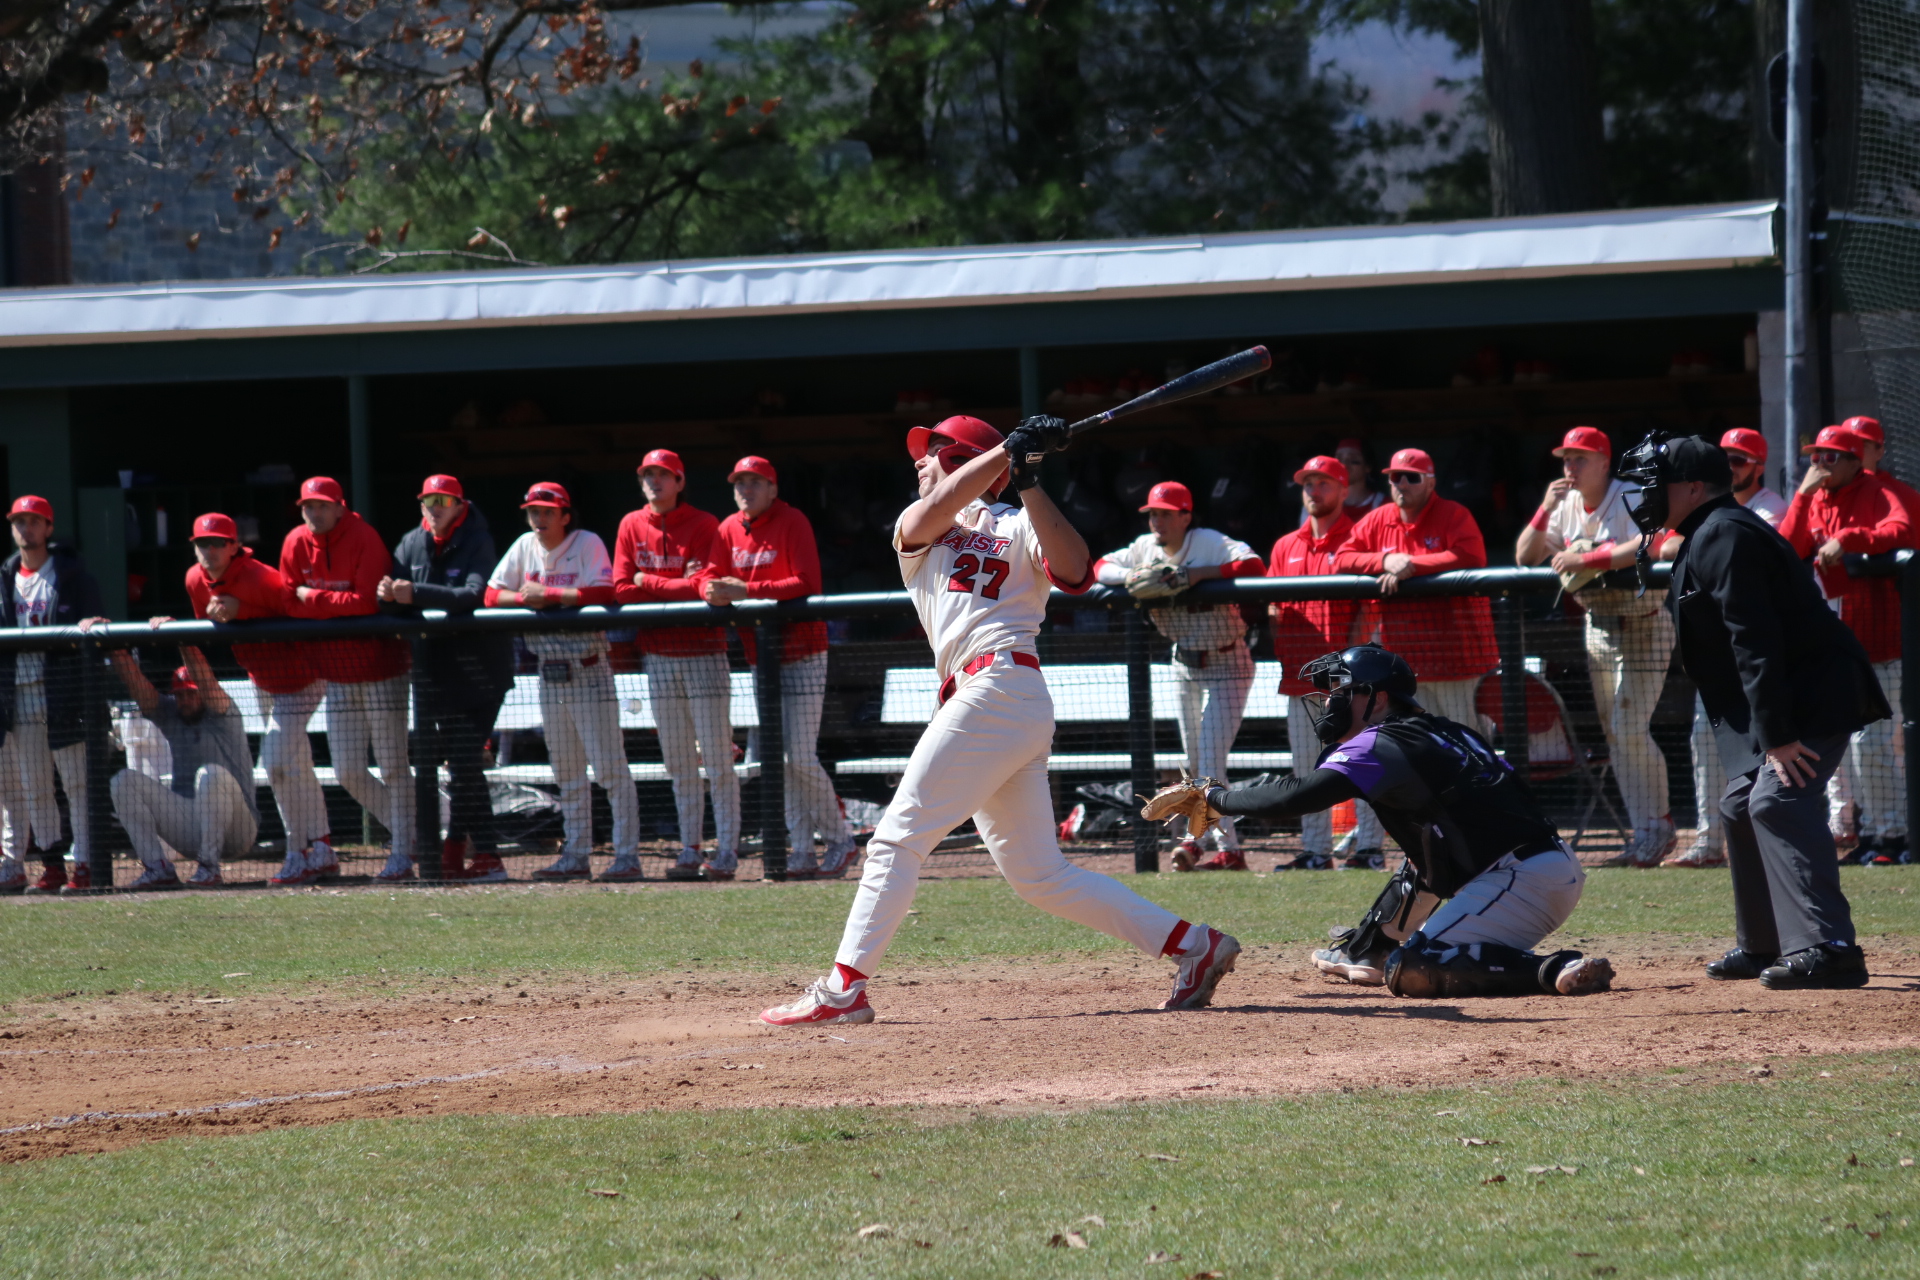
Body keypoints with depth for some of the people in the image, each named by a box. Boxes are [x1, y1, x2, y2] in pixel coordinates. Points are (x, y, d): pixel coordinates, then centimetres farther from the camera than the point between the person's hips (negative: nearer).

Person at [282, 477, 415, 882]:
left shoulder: (363, 539, -14)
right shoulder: (297, 544, 2)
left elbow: (368, 601, -21)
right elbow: (289, 605, 1)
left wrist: (316, 599, -13)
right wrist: (341, 607, -12)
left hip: (379, 665, -6)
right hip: (336, 673, 6)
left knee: (393, 768, -4)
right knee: (348, 773, 6)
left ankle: (402, 856, 3)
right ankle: (407, 831, 23)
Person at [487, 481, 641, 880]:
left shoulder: (588, 544, -9)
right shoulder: (525, 547, 8)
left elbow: (602, 594, -22)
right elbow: (492, 595, 6)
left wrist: (547, 595, -18)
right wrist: (525, 598, -13)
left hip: (588, 670, -6)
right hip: (549, 671, 6)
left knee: (610, 768, -9)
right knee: (566, 773, 11)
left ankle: (627, 855, -8)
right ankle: (576, 857, 15)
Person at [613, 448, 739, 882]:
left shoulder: (704, 525, -3)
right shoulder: (632, 526, 8)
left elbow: (708, 586, -13)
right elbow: (622, 590, 0)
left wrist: (650, 583, -8)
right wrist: (682, 587, -7)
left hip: (704, 654, -4)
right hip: (658, 657, 4)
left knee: (717, 759, -6)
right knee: (678, 764, 6)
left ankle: (727, 847, -4)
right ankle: (690, 849, 9)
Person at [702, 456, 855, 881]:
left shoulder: (792, 523, -10)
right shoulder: (729, 530, 10)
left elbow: (807, 583, -19)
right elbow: (710, 577, 10)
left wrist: (747, 590, -24)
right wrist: (714, 591, -15)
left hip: (802, 657, -7)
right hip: (760, 655, 7)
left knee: (802, 759, -11)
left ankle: (840, 841, 3)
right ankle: (800, 851, 8)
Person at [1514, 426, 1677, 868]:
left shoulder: (1631, 500, -15)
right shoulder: (1566, 507, 7)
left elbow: (1647, 547, -34)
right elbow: (1524, 558, 5)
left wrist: (1584, 559, -31)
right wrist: (1545, 511, -10)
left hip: (1643, 625, -7)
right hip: (1598, 627, 7)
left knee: (1631, 729, -14)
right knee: (1615, 736, 7)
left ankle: (1658, 827, -2)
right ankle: (1645, 833, 13)